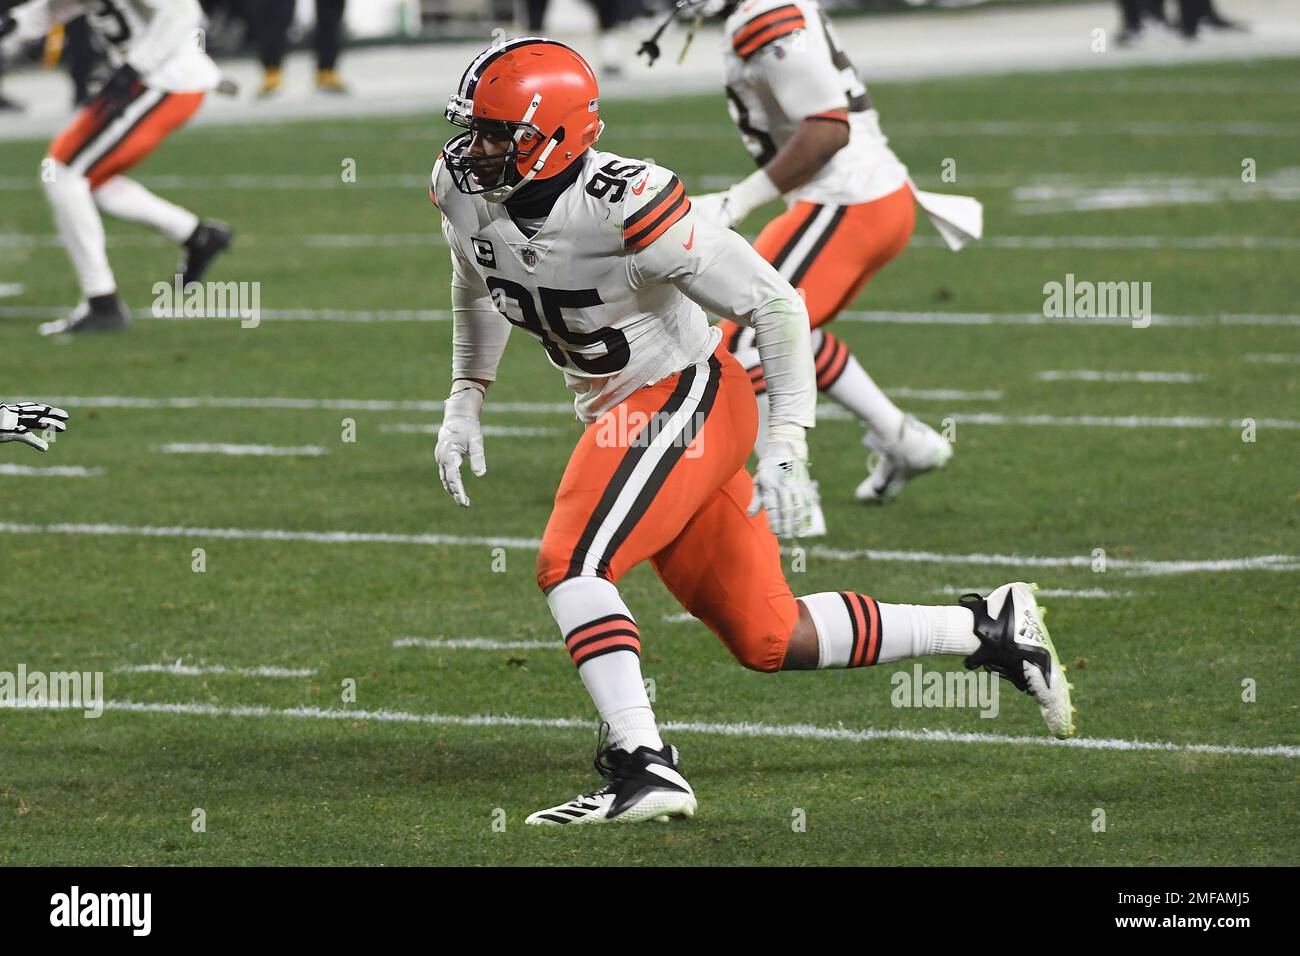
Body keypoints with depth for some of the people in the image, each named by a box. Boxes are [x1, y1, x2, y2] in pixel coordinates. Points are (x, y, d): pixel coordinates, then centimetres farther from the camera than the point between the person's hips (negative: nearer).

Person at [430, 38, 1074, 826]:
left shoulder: (623, 206, -27)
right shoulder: (465, 189, -6)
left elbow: (776, 306, -20)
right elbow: (480, 285, 20)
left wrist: (787, 451, -22)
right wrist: (465, 401, 13)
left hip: (684, 399, -8)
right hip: (619, 417, 8)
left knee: (570, 565, -25)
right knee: (769, 640, 10)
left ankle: (643, 768, -24)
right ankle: (990, 629, 22)